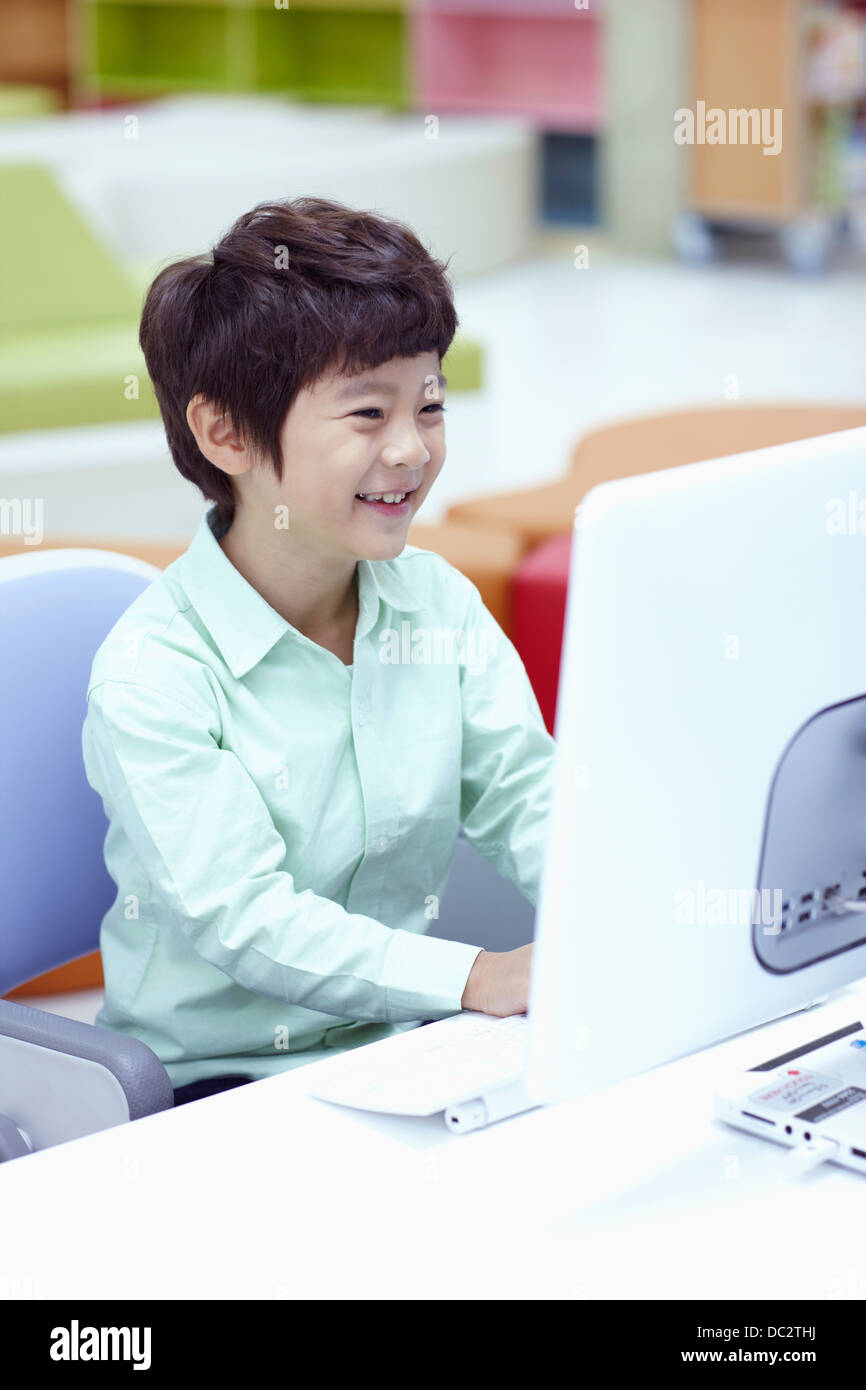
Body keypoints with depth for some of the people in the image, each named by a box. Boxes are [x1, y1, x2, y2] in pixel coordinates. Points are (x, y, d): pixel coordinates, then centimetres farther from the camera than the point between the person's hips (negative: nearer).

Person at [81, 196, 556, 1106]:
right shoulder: (150, 672, -15)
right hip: (216, 1083, -6)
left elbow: (527, 799, 2)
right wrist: (475, 977, -34)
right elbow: (243, 919, -22)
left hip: (409, 1042, 6)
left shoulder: (441, 602, 6)